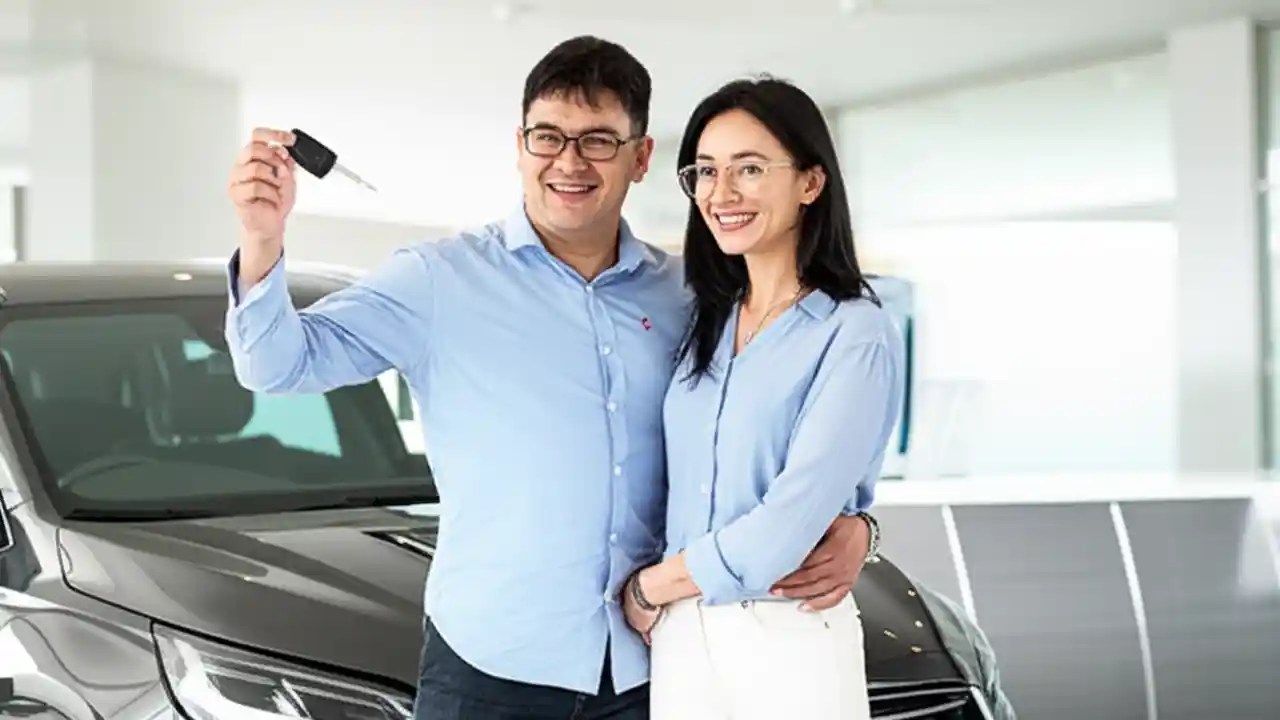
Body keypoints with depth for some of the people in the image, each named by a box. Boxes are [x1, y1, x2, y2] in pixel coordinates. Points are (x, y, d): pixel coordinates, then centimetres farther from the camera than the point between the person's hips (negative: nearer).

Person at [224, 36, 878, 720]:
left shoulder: (686, 297, 6)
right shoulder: (441, 278, -4)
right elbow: (284, 362, -8)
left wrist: (847, 522, -6)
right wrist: (263, 243, -27)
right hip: (489, 665, -3)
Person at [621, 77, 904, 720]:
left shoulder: (855, 335, -13)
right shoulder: (705, 323, 8)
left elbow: (783, 531, -20)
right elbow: (681, 486, 11)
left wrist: (646, 588, -8)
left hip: (787, 642, -5)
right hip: (680, 635, 6)